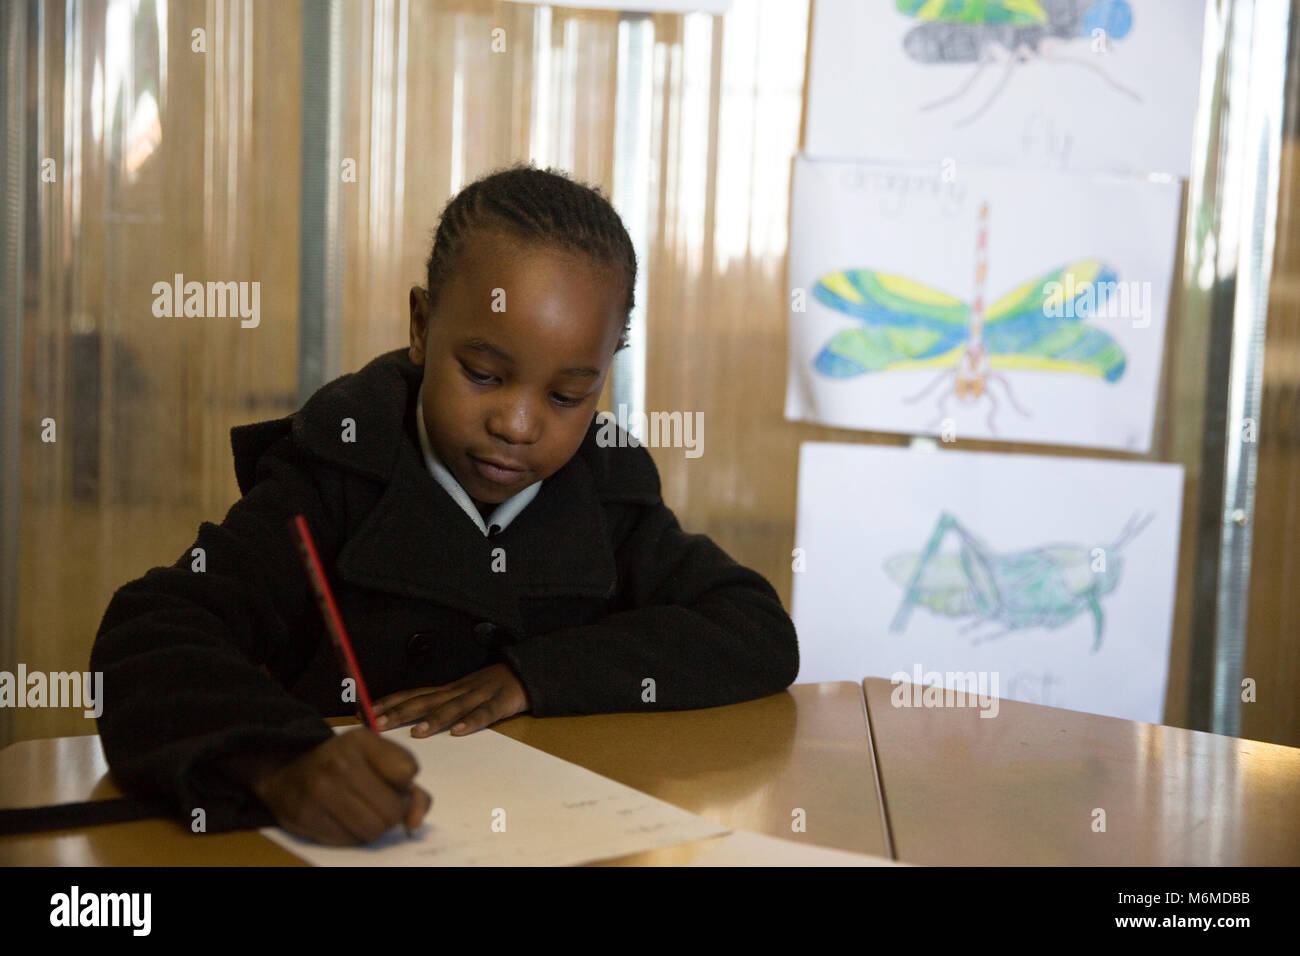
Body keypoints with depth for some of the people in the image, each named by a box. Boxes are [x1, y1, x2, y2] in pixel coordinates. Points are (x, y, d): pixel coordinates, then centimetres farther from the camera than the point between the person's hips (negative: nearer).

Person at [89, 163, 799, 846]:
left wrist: (535, 676, -11)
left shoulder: (605, 493, 5)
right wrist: (282, 763, -41)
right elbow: (151, 635, -21)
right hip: (344, 844, -2)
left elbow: (763, 638, 0)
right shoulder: (339, 476, -8)